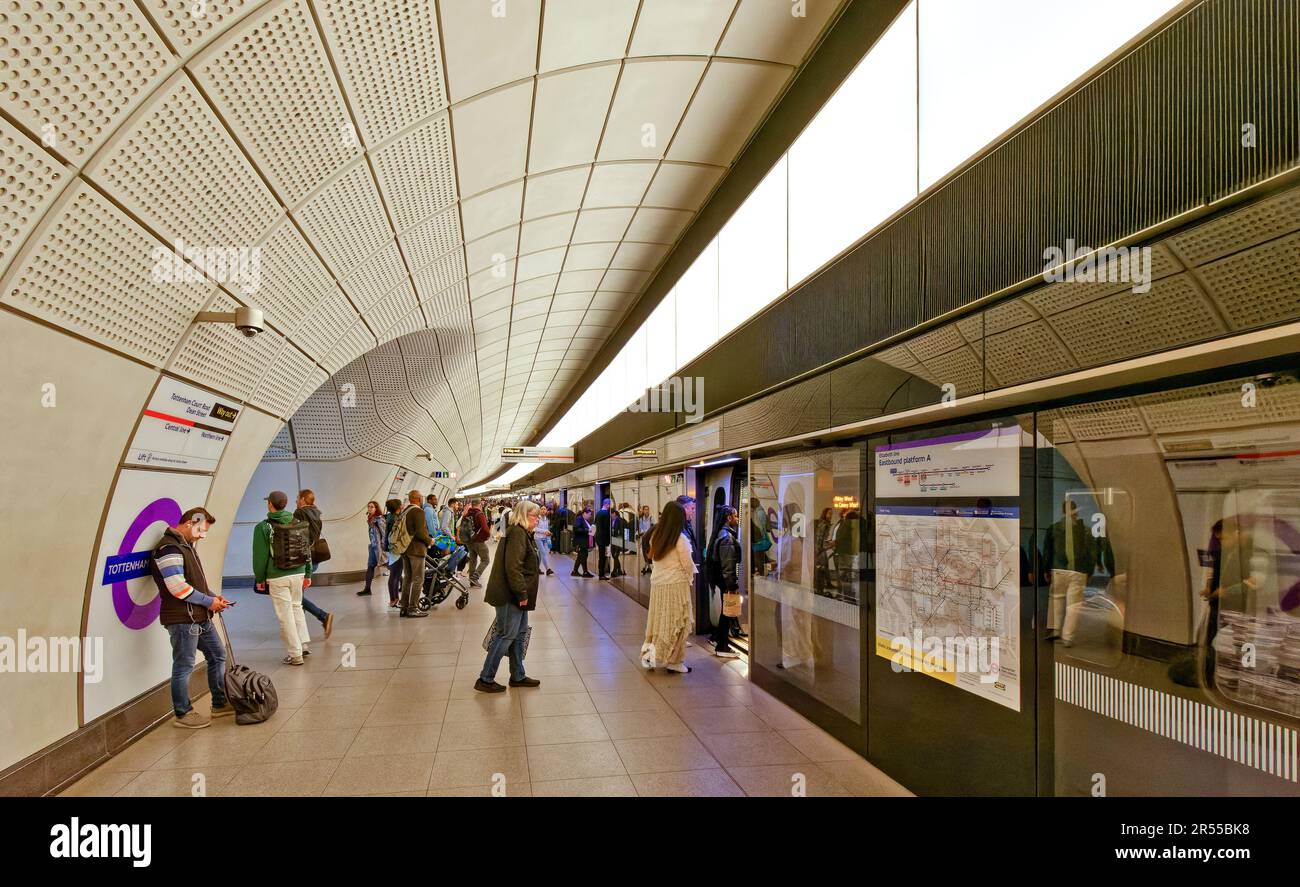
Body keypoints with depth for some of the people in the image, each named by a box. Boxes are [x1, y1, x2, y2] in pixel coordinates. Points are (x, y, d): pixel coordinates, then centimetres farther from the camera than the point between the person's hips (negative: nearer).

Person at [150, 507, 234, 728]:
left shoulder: (186, 545, 18)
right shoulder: (169, 548, -15)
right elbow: (177, 587, -23)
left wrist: (212, 596, 9)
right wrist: (208, 601, -15)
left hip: (200, 618, 11)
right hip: (182, 619, -10)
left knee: (217, 654, 16)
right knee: (184, 666, 1)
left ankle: (220, 704, 26)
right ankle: (183, 714, 14)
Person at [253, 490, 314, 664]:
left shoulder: (263, 527, -7)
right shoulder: (297, 523, 5)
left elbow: (260, 556, -5)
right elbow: (307, 550, 10)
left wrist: (259, 578, 7)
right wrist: (308, 574, 18)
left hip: (277, 577, -5)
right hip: (298, 573, 5)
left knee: (285, 614, 2)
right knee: (296, 607, 22)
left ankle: (295, 654, 8)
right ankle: (303, 645, 22)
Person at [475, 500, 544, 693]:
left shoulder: (523, 533, 16)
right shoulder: (517, 533, -17)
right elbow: (513, 567, -25)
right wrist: (522, 593, -22)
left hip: (517, 595, 11)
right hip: (510, 595, -11)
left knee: (520, 633, 16)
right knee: (506, 635, -5)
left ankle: (518, 676, 26)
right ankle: (485, 680, 3)